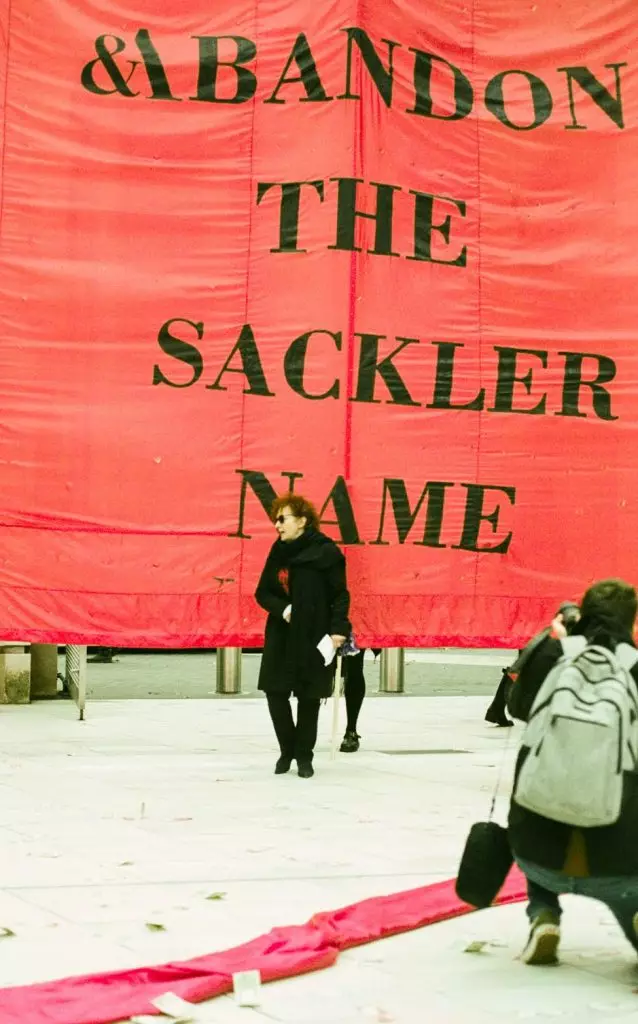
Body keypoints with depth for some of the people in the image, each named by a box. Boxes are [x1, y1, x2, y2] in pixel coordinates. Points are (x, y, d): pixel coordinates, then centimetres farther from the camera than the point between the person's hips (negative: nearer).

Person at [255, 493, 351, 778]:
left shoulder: (326, 552, -9)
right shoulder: (279, 551, 6)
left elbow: (340, 595, -7)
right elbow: (263, 592, 8)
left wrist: (338, 629, -17)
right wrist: (282, 609, -11)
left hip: (314, 636, -4)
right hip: (280, 636, 4)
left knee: (309, 697, 5)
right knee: (275, 693, 2)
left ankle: (304, 756, 21)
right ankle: (287, 749, 23)